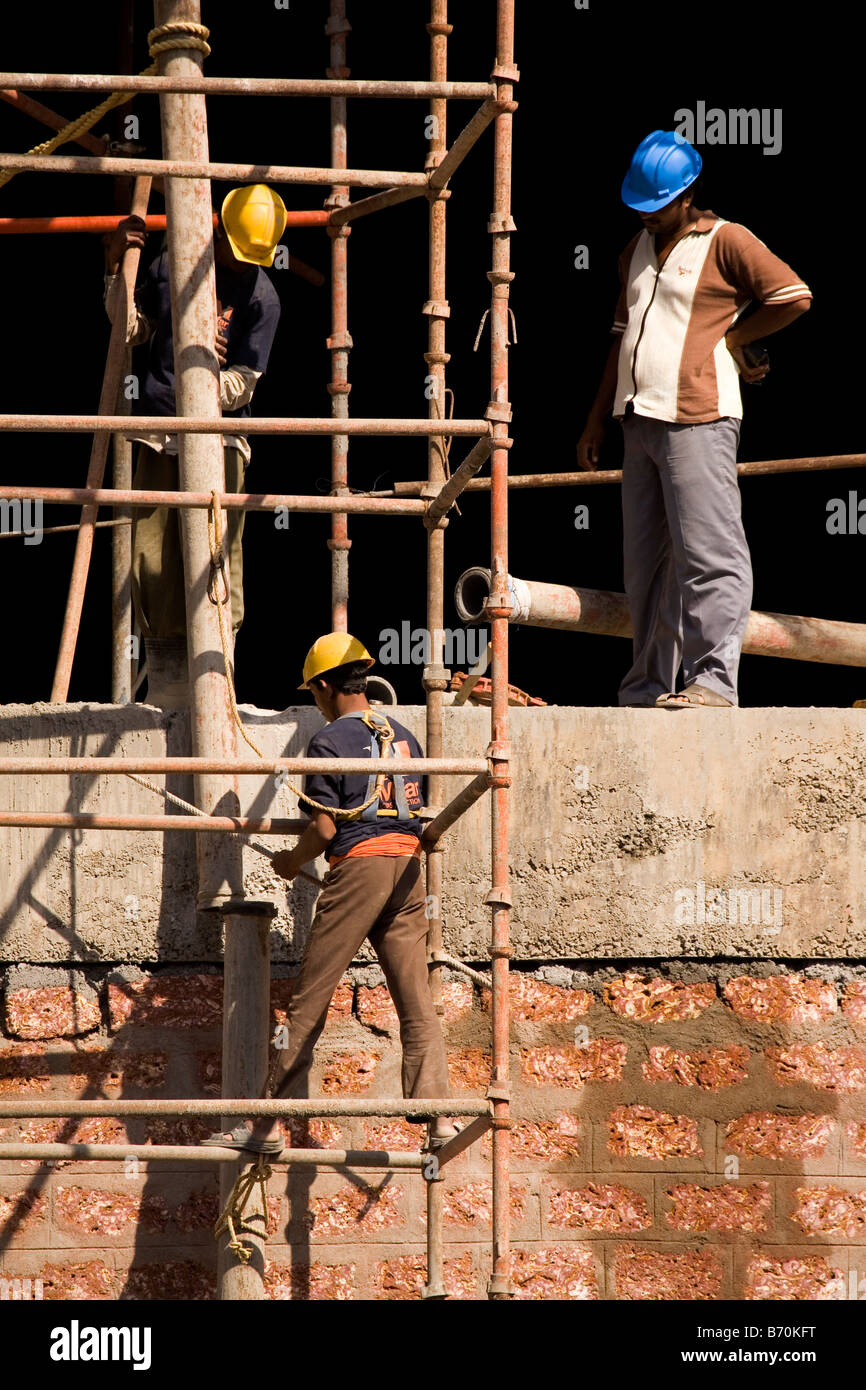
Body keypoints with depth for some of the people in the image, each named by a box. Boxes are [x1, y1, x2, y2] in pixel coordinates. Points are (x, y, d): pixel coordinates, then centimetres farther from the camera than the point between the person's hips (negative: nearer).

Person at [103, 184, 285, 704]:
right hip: (159, 434, 3)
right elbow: (132, 331, 20)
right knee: (152, 559, 0)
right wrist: (115, 271, 8)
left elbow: (242, 384, -7)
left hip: (217, 436, -3)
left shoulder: (262, 296, -2)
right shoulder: (170, 266, 9)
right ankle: (167, 686, 7)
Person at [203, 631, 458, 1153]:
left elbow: (323, 828, -9)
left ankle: (270, 1123, 0)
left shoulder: (330, 742, -4)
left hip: (357, 867, -6)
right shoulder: (405, 736, 15)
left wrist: (292, 862, 9)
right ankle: (438, 1115, -5)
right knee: (417, 1001, 5)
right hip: (409, 868, 6)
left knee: (309, 1002, -2)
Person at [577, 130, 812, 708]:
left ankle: (714, 678, -9)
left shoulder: (726, 240, -2)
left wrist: (730, 338, 1)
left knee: (707, 552, -10)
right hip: (640, 421, 8)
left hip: (698, 420, -8)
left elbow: (796, 296, -7)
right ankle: (649, 684, 14)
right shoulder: (637, 250, 21)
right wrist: (598, 418, 22)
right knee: (646, 560, 9)